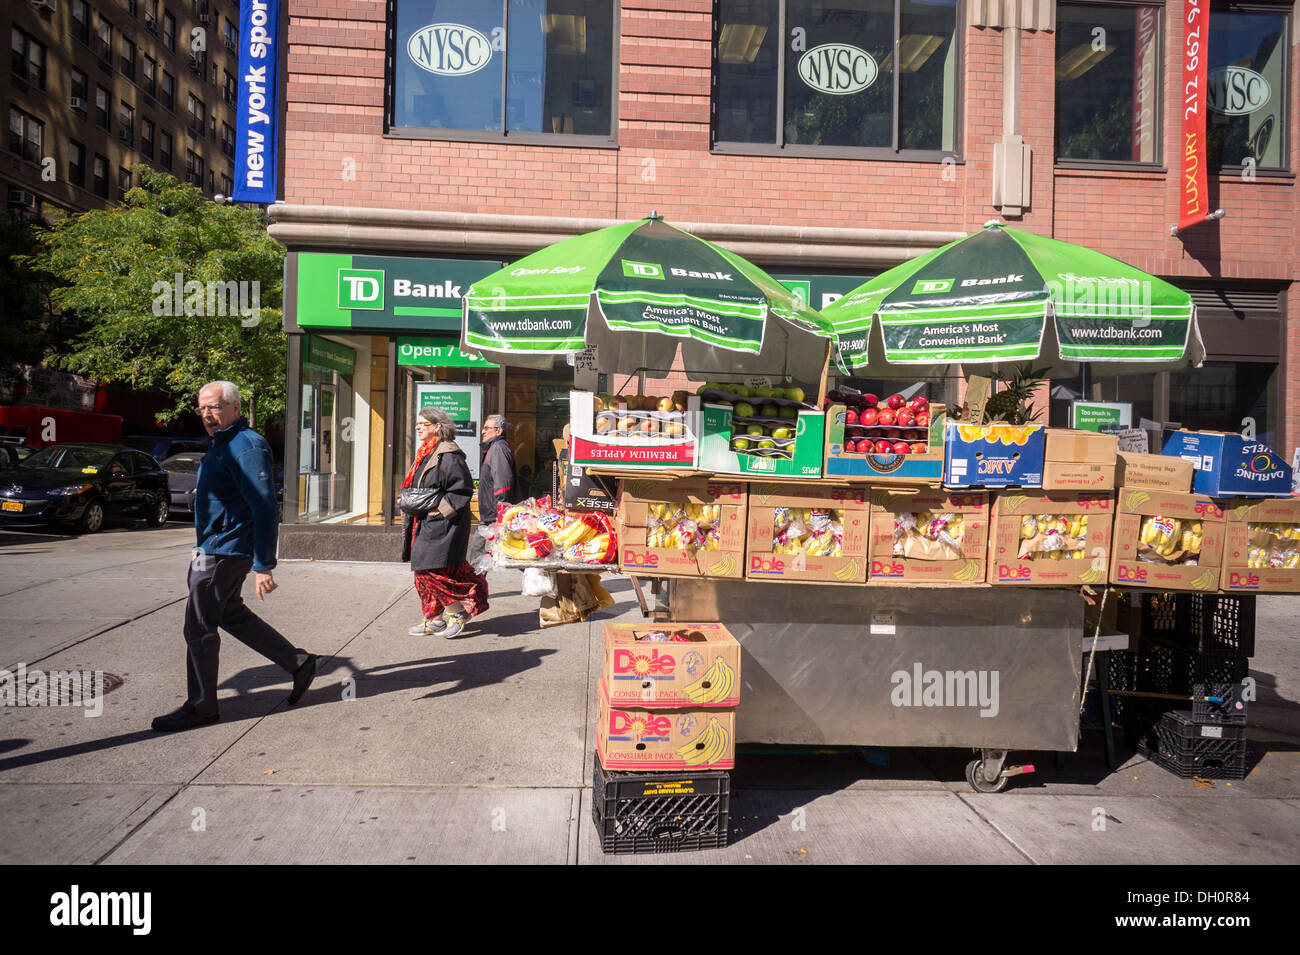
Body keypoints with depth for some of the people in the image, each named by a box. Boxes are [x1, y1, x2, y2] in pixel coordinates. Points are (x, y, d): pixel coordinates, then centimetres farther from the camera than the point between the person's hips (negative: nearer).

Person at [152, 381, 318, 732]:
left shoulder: (246, 446, -19)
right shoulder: (222, 444, 15)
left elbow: (265, 508, -24)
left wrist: (264, 567, -27)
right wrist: (202, 548, 26)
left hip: (225, 552, -11)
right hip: (217, 547, 11)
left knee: (199, 627, -1)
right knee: (230, 614, 18)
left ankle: (201, 706, 13)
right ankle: (298, 663, 24)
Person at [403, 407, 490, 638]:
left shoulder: (449, 455, -13)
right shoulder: (425, 454, 17)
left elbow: (462, 489, -17)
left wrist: (440, 508, -19)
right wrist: (409, 503, 10)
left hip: (442, 524, -10)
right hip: (424, 524, 10)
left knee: (433, 571, -10)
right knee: (423, 571, 11)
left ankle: (457, 612, 5)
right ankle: (435, 619, 19)